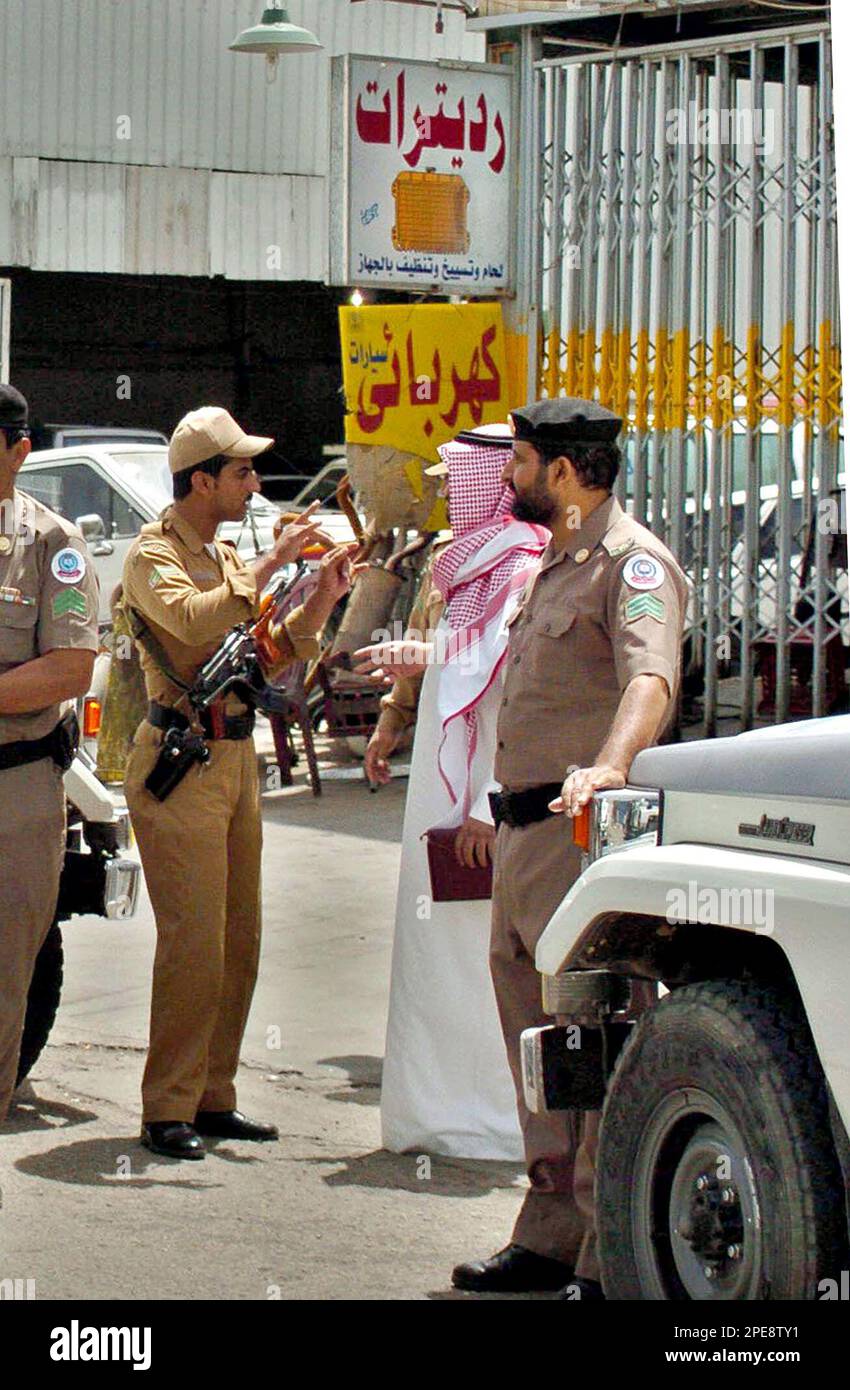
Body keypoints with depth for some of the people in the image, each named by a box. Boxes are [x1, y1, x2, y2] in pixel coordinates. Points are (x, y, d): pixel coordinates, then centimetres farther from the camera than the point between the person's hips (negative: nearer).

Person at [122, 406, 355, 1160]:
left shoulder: (228, 558, 18)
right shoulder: (154, 553, -7)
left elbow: (272, 653, 21)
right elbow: (194, 619, -27)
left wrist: (321, 598, 6)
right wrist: (268, 567, -25)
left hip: (235, 756, 8)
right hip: (180, 762, -8)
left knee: (239, 941, 9)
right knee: (194, 942, -11)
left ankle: (213, 1096, 16)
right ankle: (167, 1109, -6)